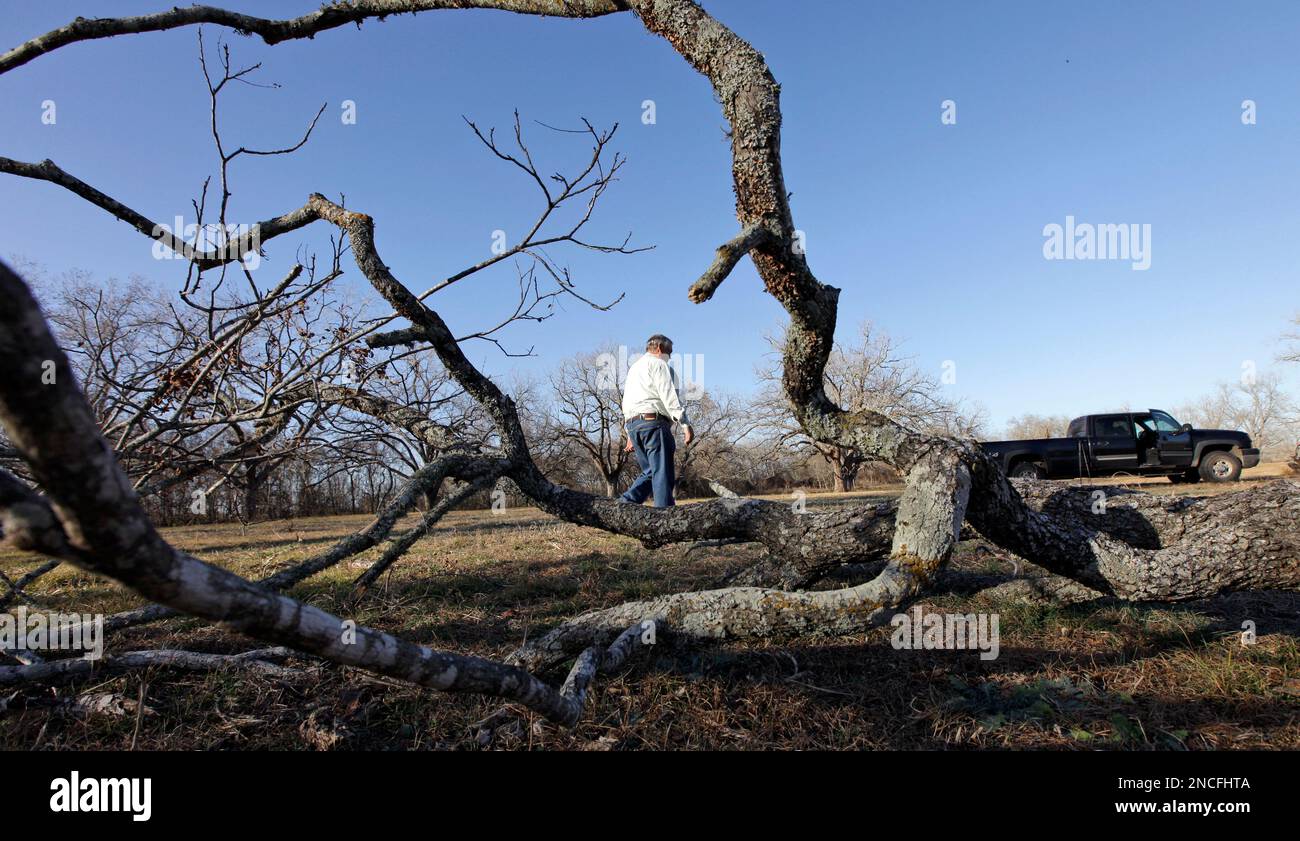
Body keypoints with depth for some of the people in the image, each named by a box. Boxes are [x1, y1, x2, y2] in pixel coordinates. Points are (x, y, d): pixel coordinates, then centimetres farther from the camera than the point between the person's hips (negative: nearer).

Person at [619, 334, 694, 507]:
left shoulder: (634, 368, 28)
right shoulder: (658, 364, 1)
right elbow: (669, 396, -12)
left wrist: (630, 435, 25)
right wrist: (686, 424, -17)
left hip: (632, 424, 8)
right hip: (653, 422, -8)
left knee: (650, 471, 14)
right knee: (663, 473, -10)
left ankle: (627, 501, -1)